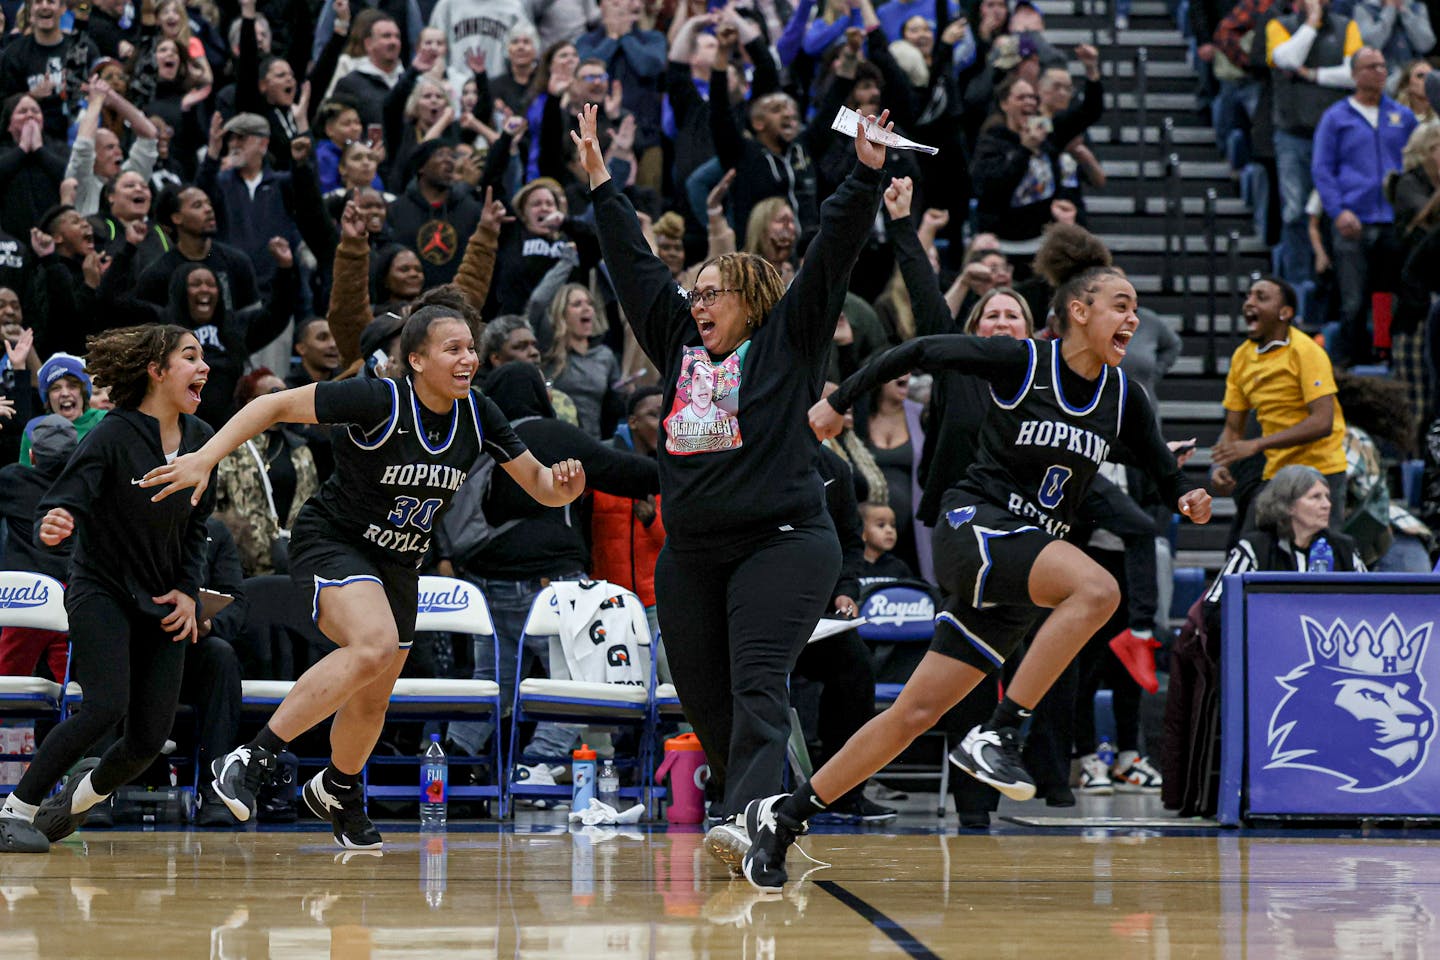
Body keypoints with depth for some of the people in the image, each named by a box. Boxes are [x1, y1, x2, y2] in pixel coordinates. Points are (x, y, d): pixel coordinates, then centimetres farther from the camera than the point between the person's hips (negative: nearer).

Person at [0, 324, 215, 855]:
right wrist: (51, 526, -47)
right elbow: (60, 505, -23)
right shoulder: (113, 435, -17)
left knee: (151, 738, -4)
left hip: (161, 603, 5)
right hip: (101, 590, -5)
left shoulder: (201, 439, 1)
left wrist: (188, 591, 2)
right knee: (106, 707, -24)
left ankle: (82, 794, 26)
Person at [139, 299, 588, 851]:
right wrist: (205, 459, -29)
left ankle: (336, 790, 46)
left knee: (373, 700, 14)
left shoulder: (478, 415, -7)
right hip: (330, 542, -7)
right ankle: (251, 760, -29)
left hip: (397, 566, 7)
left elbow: (539, 486, -1)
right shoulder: (380, 400, -23)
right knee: (375, 644, -34)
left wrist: (563, 485, -25)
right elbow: (275, 406, -20)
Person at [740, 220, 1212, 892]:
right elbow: (920, 352, 0)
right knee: (1097, 588, -32)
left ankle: (784, 814, 12)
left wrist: (1187, 499, -7)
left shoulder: (1123, 400, 6)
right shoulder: (1020, 363, -9)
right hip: (975, 527, -6)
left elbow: (1162, 473, 15)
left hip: (1027, 564, 6)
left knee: (917, 714, 2)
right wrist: (840, 401, 4)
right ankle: (997, 733, -27)